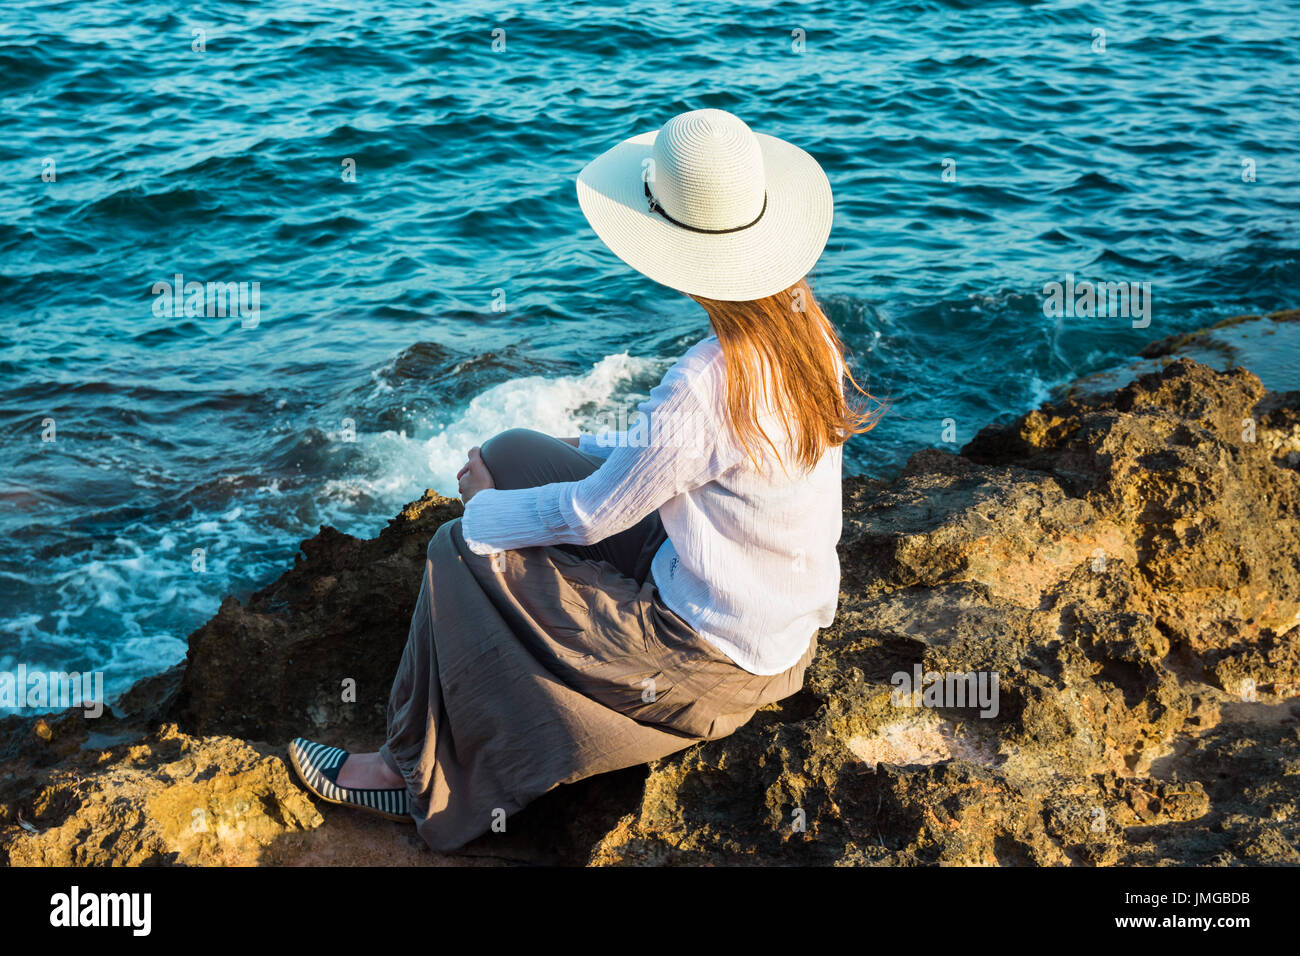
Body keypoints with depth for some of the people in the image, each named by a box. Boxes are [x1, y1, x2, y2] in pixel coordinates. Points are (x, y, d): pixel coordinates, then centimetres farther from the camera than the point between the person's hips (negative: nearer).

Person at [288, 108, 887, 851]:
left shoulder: (706, 385, -31)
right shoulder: (805, 328, -6)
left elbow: (590, 516, -18)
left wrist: (488, 507, 0)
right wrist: (591, 449, 14)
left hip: (713, 658, -8)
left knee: (461, 552, 1)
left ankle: (418, 775, 21)